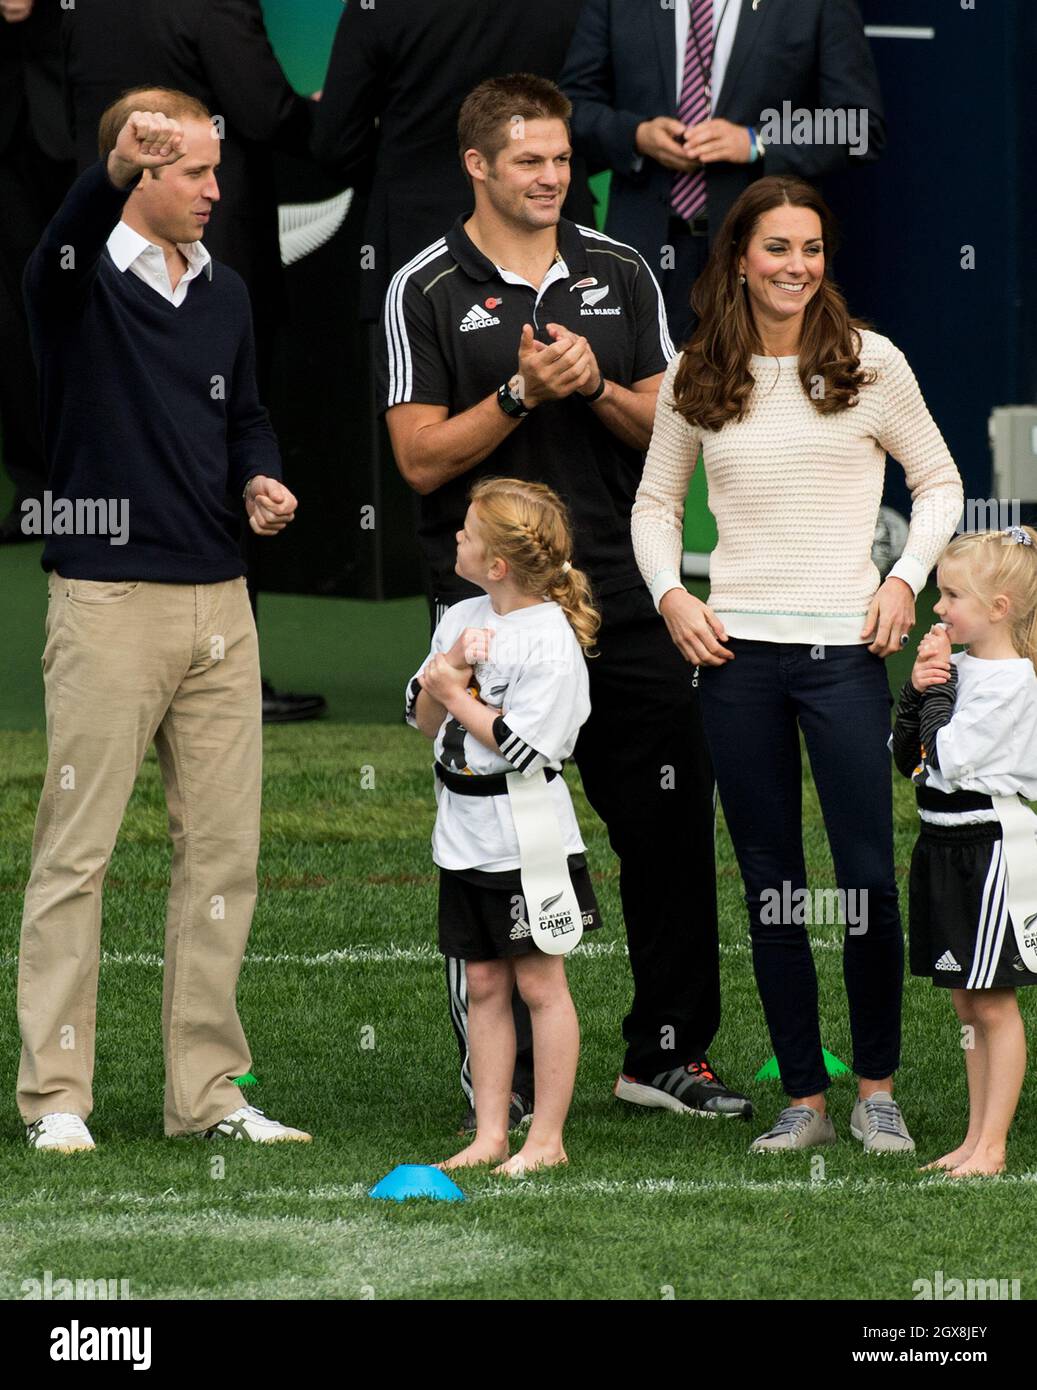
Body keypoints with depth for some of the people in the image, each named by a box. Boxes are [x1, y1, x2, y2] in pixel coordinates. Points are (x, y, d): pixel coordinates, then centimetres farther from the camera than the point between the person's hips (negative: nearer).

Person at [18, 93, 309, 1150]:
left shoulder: (223, 292, 16)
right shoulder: (78, 279, -4)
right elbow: (70, 235, -27)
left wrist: (260, 479, 2)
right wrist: (115, 168, -48)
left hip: (217, 599, 6)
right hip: (106, 597, -6)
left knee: (223, 851, 7)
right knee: (76, 851, -4)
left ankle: (208, 1090, 14)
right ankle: (55, 1094, 0)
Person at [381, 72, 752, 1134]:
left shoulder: (621, 275, 10)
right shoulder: (425, 292, -1)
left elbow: (670, 430, 9)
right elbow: (423, 458, -6)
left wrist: (594, 384, -10)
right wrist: (523, 391, -18)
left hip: (623, 597, 4)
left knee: (672, 824, 3)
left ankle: (668, 1051, 14)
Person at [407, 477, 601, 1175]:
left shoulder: (549, 639, -16)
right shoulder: (462, 619, 8)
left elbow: (521, 746, -21)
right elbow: (425, 720, 13)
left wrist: (455, 693, -12)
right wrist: (444, 670, -6)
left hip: (526, 840, -8)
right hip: (466, 836, 8)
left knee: (540, 984, 0)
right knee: (485, 985, 10)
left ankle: (546, 1139, 5)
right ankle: (490, 1135, 14)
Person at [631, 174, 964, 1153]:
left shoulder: (868, 364, 1)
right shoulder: (695, 378, 7)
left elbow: (939, 484, 9)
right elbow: (655, 502, 17)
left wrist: (906, 578, -5)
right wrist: (670, 594, 1)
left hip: (842, 648, -2)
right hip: (735, 650, 2)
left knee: (869, 879, -5)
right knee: (768, 885, 5)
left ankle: (876, 1090, 10)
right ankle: (803, 1099, 12)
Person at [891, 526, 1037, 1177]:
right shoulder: (959, 669, 10)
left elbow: (948, 757, -21)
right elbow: (907, 756, 11)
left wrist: (938, 689, -10)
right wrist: (919, 689, -2)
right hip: (944, 844, 9)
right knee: (968, 1003, 13)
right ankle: (975, 1139, 18)